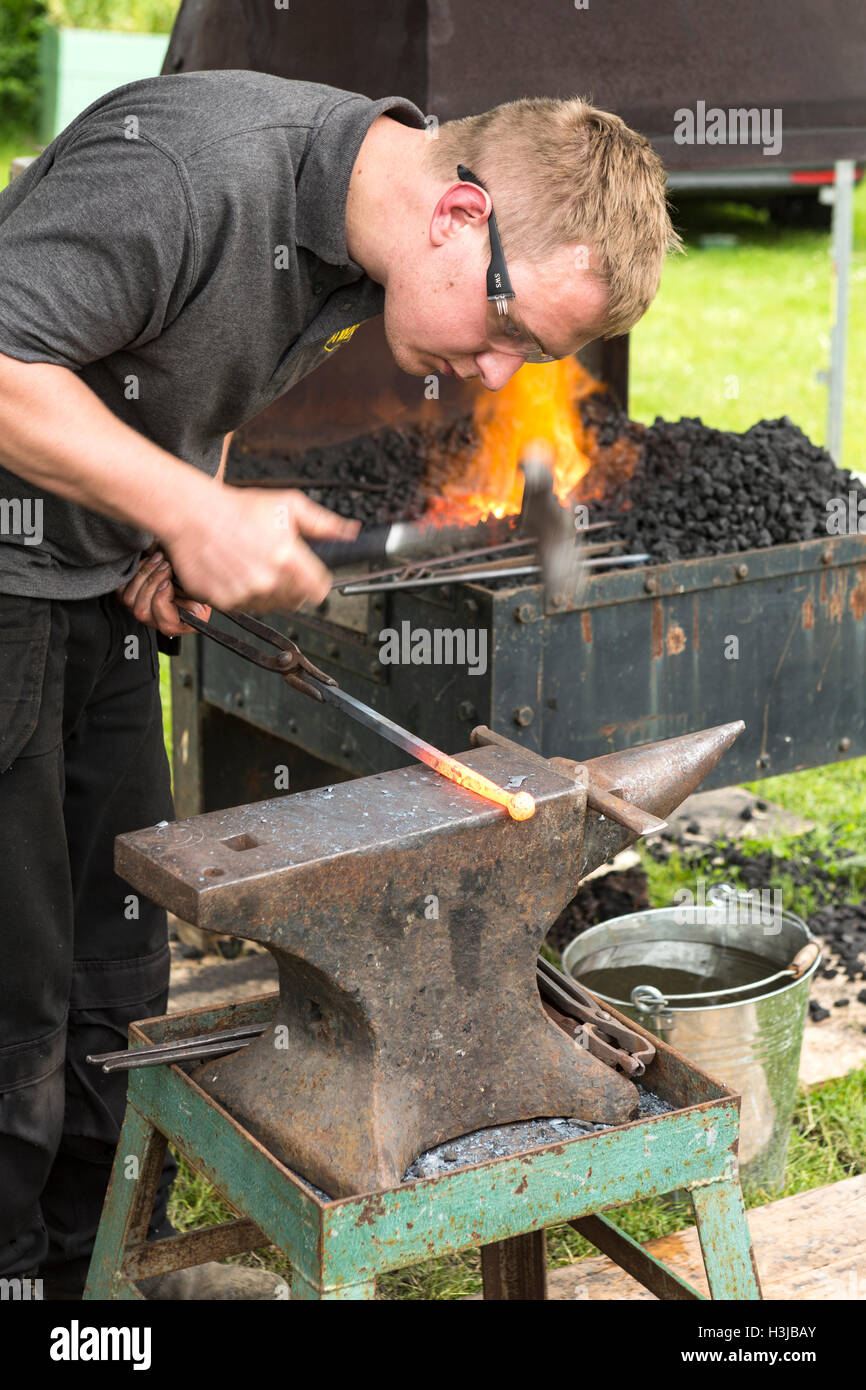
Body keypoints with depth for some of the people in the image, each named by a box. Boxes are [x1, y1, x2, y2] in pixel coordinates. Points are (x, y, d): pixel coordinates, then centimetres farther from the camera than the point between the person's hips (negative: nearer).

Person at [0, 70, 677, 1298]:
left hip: (101, 589, 8)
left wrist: (192, 531, 0)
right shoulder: (193, 166, -28)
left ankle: (113, 1253, 32)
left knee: (118, 956, 15)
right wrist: (195, 512, -32)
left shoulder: (374, 252, 0)